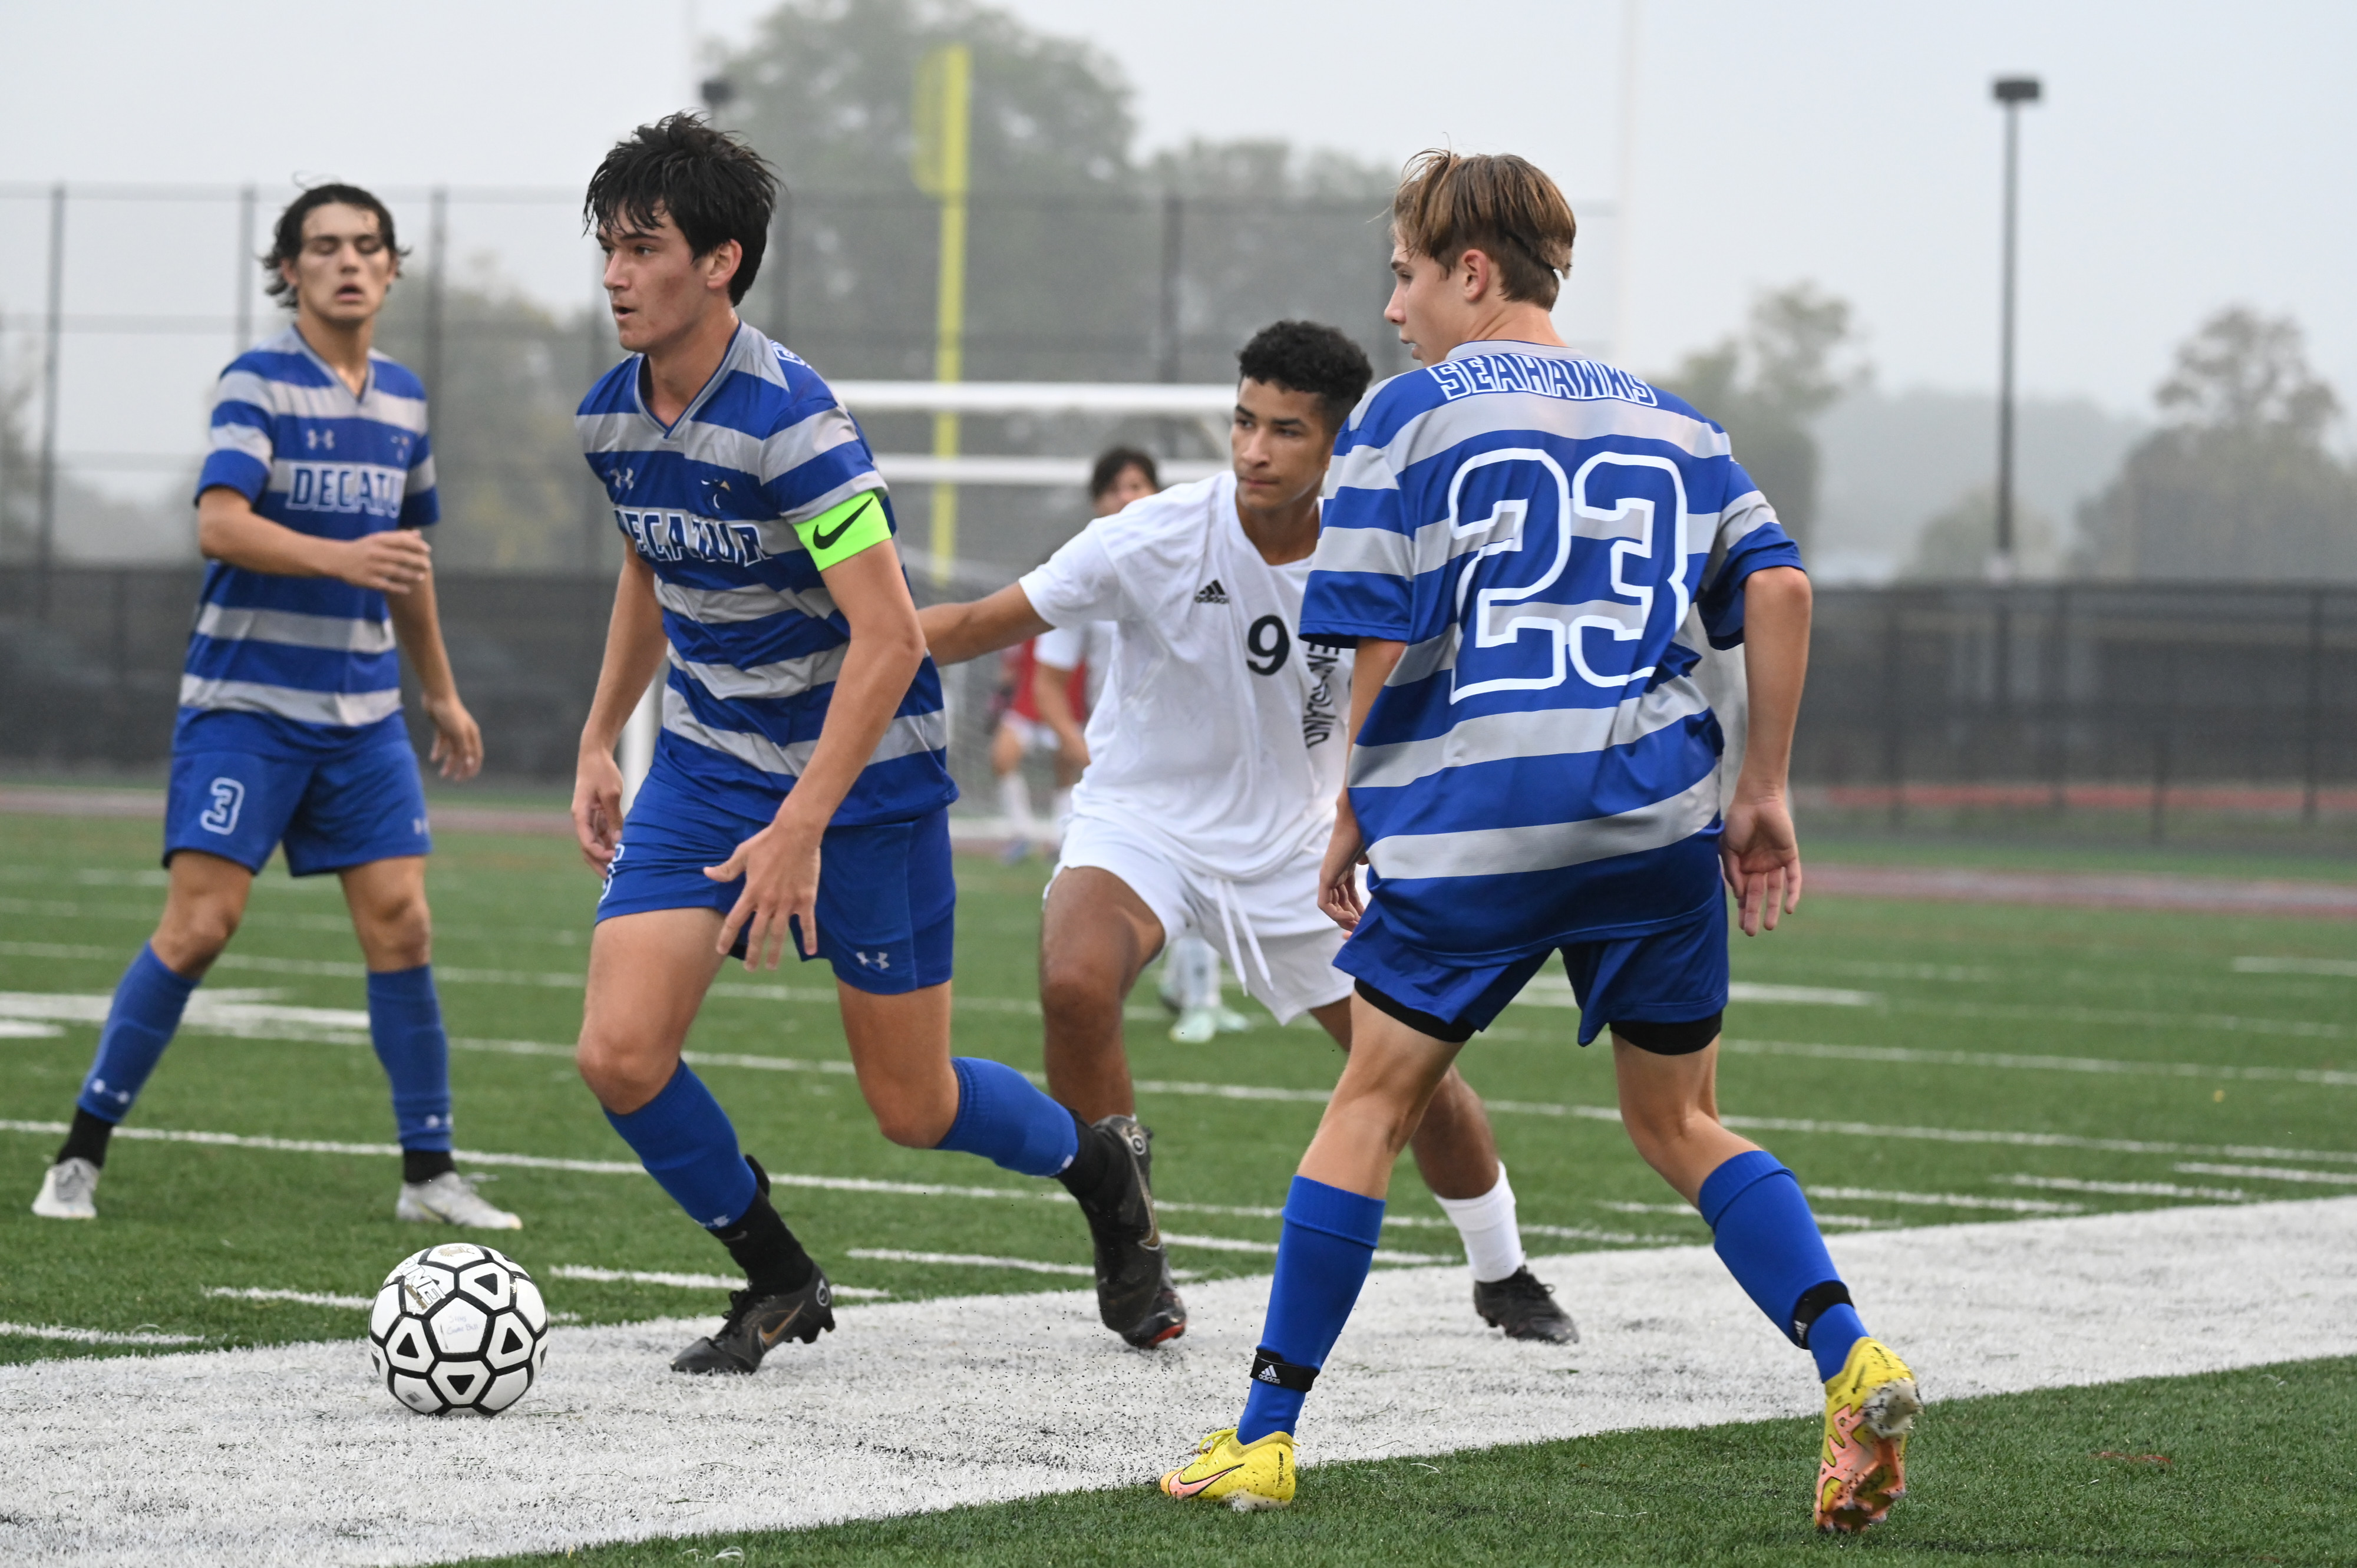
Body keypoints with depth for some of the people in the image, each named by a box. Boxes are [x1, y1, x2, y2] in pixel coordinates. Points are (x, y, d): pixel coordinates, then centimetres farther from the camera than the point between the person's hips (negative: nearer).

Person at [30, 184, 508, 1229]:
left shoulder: (402, 398, 11)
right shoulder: (257, 383, -8)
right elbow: (218, 523, -22)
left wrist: (441, 692, 29)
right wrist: (342, 559, -35)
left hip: (362, 712, 5)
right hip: (244, 702, -5)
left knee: (400, 923, -1)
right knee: (199, 923, -11)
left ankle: (429, 1173, 7)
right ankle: (81, 1154, 0)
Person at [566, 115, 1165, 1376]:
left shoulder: (787, 417, -25)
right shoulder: (611, 418, -1)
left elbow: (887, 637, -28)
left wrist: (799, 828, -30)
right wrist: (598, 743, 19)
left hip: (863, 774, -6)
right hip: (705, 765, 6)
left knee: (910, 1107, 3)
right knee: (620, 1054, -12)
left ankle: (1098, 1161, 35)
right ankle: (777, 1283, 10)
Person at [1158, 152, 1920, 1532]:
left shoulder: (1414, 414, 2)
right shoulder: (1669, 421, 15)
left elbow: (1380, 645, -3)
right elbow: (1779, 588, 4)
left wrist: (1354, 821, 7)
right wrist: (1765, 794, 9)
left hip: (1471, 815, -4)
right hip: (1659, 819, 4)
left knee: (1375, 1103, 7)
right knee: (1681, 1122, 15)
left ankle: (1265, 1433, 8)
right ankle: (1853, 1361, -5)